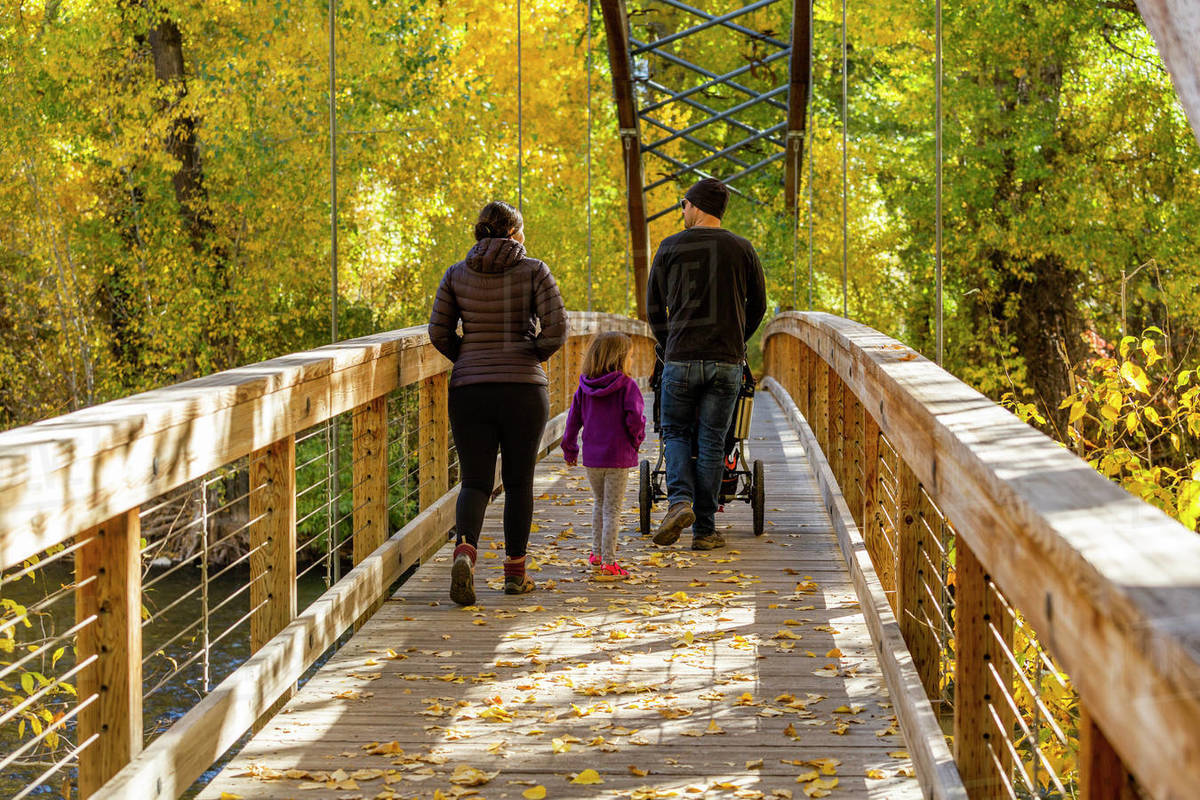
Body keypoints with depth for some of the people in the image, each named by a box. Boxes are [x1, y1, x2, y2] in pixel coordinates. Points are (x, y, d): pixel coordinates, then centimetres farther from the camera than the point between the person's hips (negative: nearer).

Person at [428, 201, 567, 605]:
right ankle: (515, 571, 15)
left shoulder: (456, 275, 5)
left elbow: (439, 333, 2)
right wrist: (534, 354, 9)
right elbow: (556, 329, -9)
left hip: (469, 389, 1)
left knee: (475, 482, 3)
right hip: (524, 389, -1)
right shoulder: (534, 271, -1)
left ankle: (464, 551, -24)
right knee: (518, 482, 12)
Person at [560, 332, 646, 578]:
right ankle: (608, 562, 0)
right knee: (612, 509, 0)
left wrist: (570, 449, 20)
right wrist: (637, 439, 3)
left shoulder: (584, 387, 4)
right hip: (618, 456, -5)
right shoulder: (627, 385, -11)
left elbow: (574, 419, 8)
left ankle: (597, 554, 30)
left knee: (599, 504, 22)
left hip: (592, 456, 5)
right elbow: (635, 417, -18)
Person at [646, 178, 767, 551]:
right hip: (727, 360, 1)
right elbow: (757, 306, 13)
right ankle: (704, 530, 5)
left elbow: (654, 306, 8)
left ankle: (679, 500, -12)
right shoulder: (742, 249, 4)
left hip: (681, 358, -1)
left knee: (676, 432, 13)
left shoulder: (670, 247, 1)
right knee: (711, 441, 5)